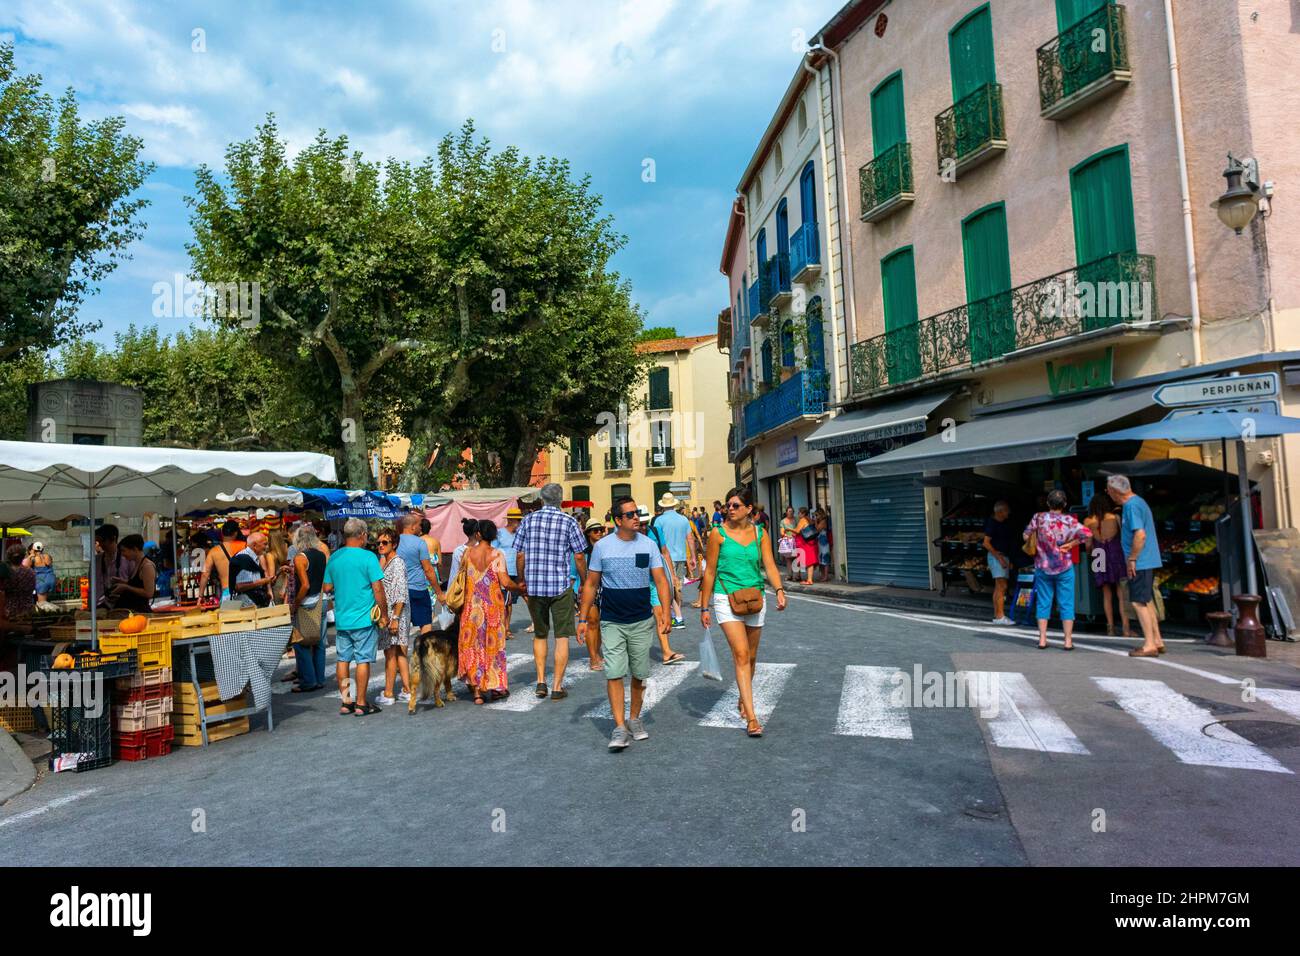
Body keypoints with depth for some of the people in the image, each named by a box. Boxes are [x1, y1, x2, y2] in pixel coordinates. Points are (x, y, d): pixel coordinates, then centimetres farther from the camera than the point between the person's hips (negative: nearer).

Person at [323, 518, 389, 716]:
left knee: (343, 659, 11)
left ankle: (345, 702, 18)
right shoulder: (368, 557, -11)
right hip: (363, 619, -5)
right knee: (363, 660, 1)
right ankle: (361, 704, 6)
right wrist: (384, 615, -4)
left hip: (341, 619, 5)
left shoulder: (333, 558, 6)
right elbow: (378, 589, -13)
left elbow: (327, 588, 12)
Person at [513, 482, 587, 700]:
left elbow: (520, 555, 4)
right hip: (561, 586, -2)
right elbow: (580, 557, -3)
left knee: (539, 635, 19)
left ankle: (541, 681, 17)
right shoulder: (569, 522, -4)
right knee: (562, 637, 5)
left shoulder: (528, 520, 2)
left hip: (534, 586, 3)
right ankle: (558, 686, 6)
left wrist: (521, 581, 17)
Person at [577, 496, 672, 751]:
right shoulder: (602, 546, -3)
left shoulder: (649, 545, -1)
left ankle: (634, 719, 29)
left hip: (642, 621, 2)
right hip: (612, 622, -1)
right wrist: (583, 618, 0)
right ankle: (620, 727, -3)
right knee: (614, 674, -9)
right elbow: (591, 584, 3)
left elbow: (661, 581, -4)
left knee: (639, 674, 11)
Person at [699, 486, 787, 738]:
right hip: (726, 599, -4)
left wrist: (779, 590, -22)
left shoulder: (760, 534, 4)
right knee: (741, 655, -14)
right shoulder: (719, 534, -4)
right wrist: (705, 607, -1)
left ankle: (743, 700, 39)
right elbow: (709, 572, -1)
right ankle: (751, 717, -14)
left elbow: (770, 566, -4)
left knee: (751, 657, 15)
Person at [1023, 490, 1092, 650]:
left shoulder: (1038, 517, -5)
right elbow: (1087, 534, -16)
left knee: (1043, 603, 8)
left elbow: (1026, 536, -1)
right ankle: (1068, 641, 6)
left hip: (1042, 567, 1)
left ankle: (1042, 639, 9)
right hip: (1064, 568, -1)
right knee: (1066, 604, 5)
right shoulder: (1069, 520, -8)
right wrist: (1071, 544, -7)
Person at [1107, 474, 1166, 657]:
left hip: (1140, 562, -10)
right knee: (1147, 601, 16)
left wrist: (1131, 559, -18)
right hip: (1149, 561, 10)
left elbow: (1140, 535, -24)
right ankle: (1157, 641, 22)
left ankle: (1149, 645, -2)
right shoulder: (1138, 502, 15)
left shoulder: (1131, 506, -16)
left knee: (1139, 602, -5)